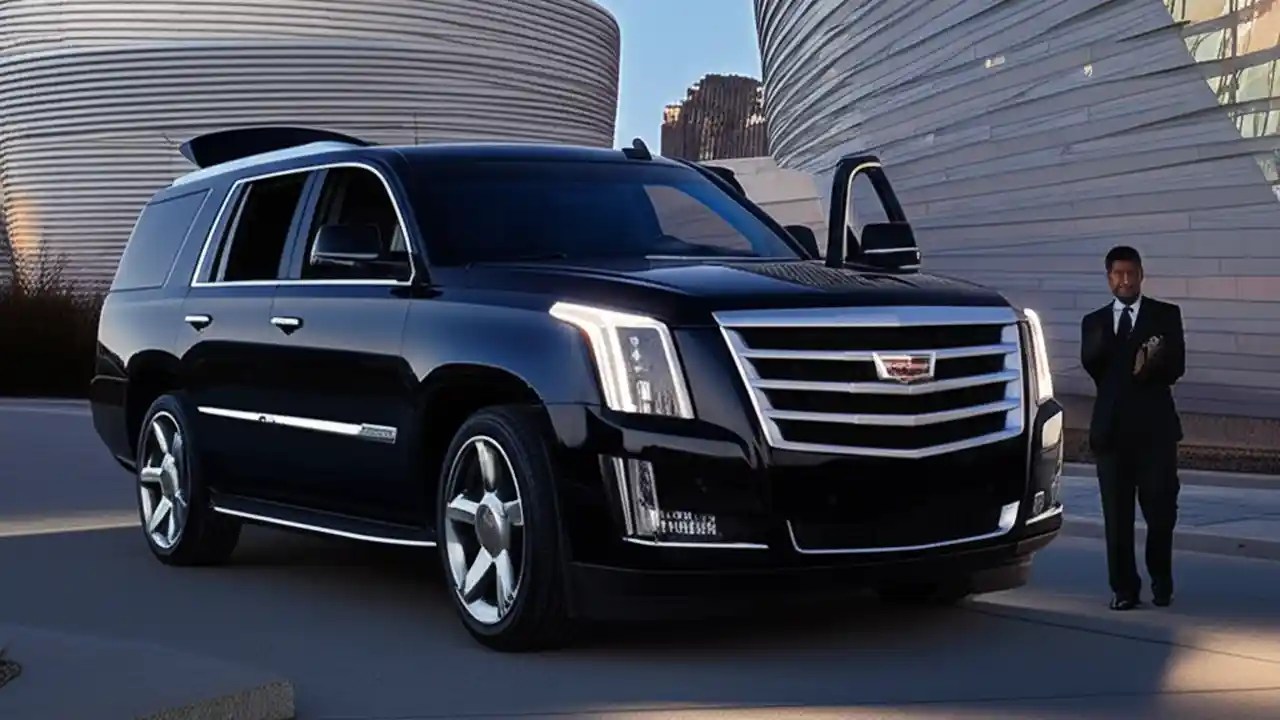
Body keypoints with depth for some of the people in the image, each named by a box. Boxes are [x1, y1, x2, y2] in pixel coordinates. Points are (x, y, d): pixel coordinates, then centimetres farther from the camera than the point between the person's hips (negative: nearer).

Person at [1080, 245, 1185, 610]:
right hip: (1112, 427, 1)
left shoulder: (1166, 315, 8)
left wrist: (1150, 368, -22)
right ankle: (1124, 588, 8)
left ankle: (1161, 581, 18)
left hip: (1155, 426, -1)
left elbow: (1176, 366, -1)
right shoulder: (1094, 322, 12)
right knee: (1117, 514, 1)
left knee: (1161, 510, -1)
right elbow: (1090, 365, -2)